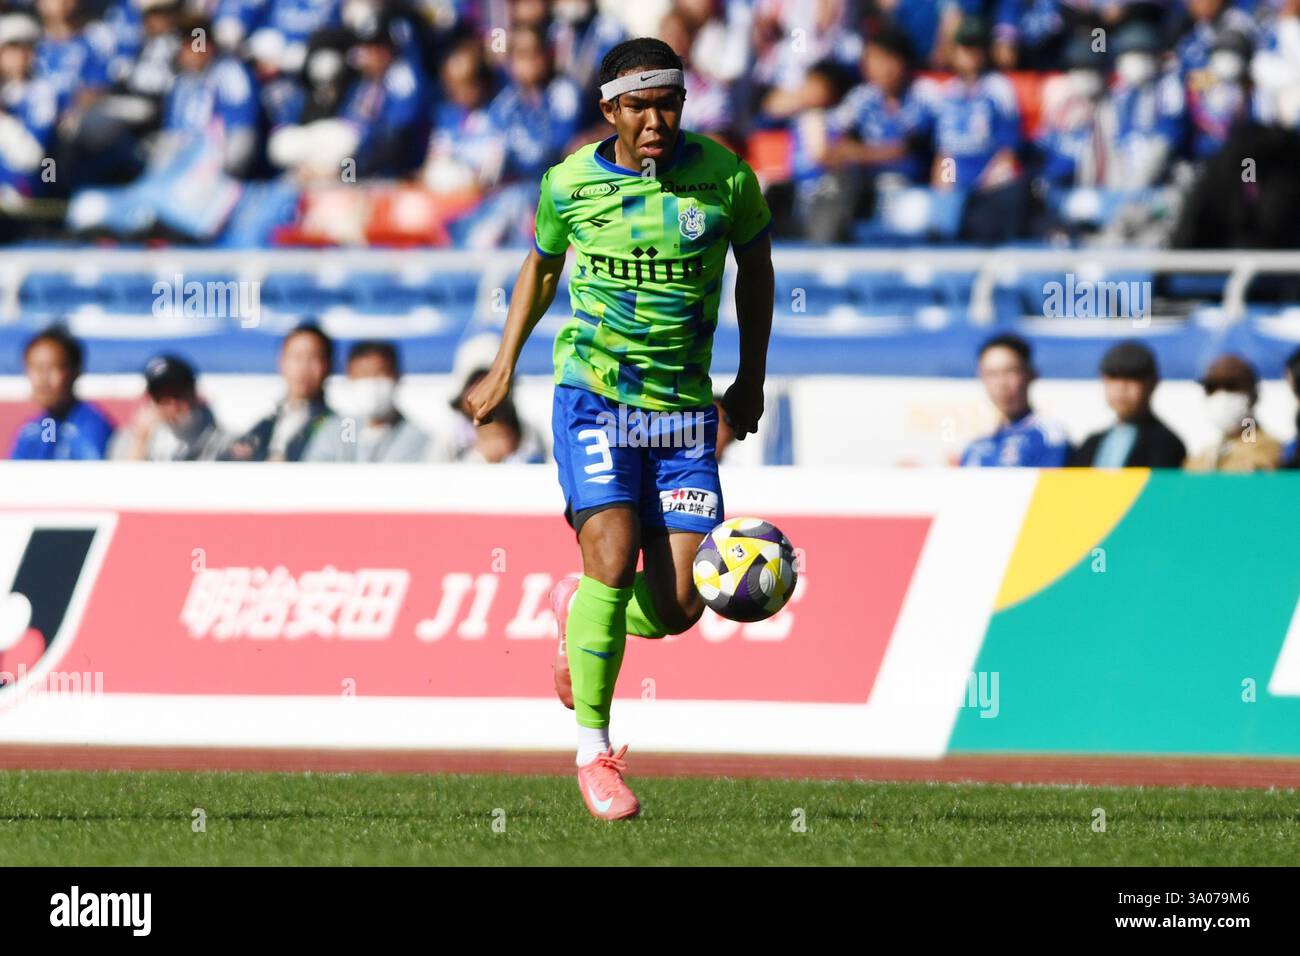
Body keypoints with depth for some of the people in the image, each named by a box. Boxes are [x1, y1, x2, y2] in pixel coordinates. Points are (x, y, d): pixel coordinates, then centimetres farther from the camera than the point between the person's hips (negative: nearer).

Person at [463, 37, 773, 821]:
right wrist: (504, 368, 13)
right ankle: (594, 751, -9)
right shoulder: (569, 184, -4)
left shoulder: (725, 177, -5)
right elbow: (541, 267, 16)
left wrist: (751, 380, 17)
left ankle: (579, 612, 31)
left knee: (677, 607, -5)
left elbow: (755, 264, 13)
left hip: (686, 410, 2)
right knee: (614, 554, -21)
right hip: (593, 395, -2)